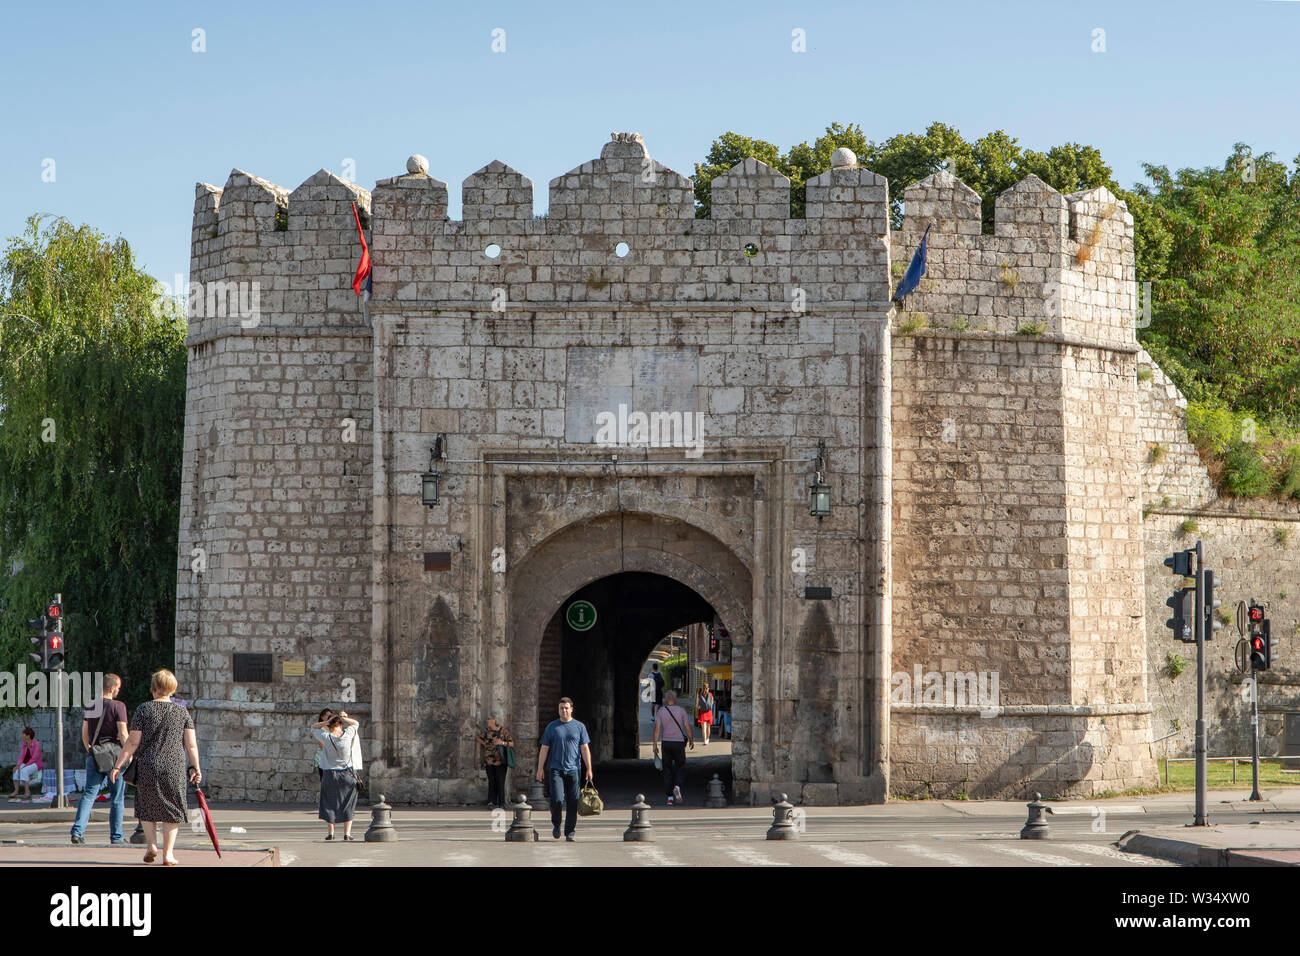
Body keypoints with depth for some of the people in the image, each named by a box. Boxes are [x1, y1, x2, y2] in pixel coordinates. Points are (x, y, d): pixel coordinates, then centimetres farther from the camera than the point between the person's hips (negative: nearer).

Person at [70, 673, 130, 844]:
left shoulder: (90, 707, 9)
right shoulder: (118, 706, -8)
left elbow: (84, 734, 15)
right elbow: (123, 734, -13)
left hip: (94, 755, 4)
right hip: (115, 754, -4)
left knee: (89, 793, 2)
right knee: (117, 797, 7)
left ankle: (77, 831, -13)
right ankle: (116, 835, 11)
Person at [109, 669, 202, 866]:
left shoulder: (143, 710, -1)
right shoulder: (182, 712, 4)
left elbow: (133, 742, -4)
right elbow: (191, 744, 1)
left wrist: (118, 765, 1)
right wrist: (195, 768, 10)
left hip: (147, 767, -1)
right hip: (175, 768, 1)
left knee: (146, 808, 18)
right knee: (171, 809, 8)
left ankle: (152, 844, 5)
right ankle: (168, 854, 4)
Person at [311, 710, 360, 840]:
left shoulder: (326, 737, -11)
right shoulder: (347, 735, -8)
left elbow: (313, 727, 6)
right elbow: (356, 723, 12)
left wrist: (328, 721, -4)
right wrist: (343, 718, -2)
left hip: (330, 774, -1)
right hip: (347, 773, 1)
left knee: (330, 804, 13)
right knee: (347, 805, 9)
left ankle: (331, 832, 14)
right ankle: (347, 833, 5)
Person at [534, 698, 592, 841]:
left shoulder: (579, 727, 7)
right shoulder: (552, 727, 7)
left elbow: (585, 748, 5)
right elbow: (544, 749, 8)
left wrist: (589, 769, -3)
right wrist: (540, 769, 3)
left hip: (573, 769, 1)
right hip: (555, 769, -1)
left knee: (572, 802, -2)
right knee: (557, 800, -14)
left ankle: (570, 832, 7)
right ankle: (556, 824, 11)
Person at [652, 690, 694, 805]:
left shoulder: (661, 711, 0)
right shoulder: (681, 711, -2)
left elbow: (657, 728, -6)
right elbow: (687, 728, -4)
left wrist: (655, 744, -6)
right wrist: (692, 740, 9)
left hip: (666, 743, 1)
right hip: (679, 742, -1)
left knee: (667, 770, 8)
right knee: (681, 768, 10)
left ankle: (670, 797, 5)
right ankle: (677, 787, -18)